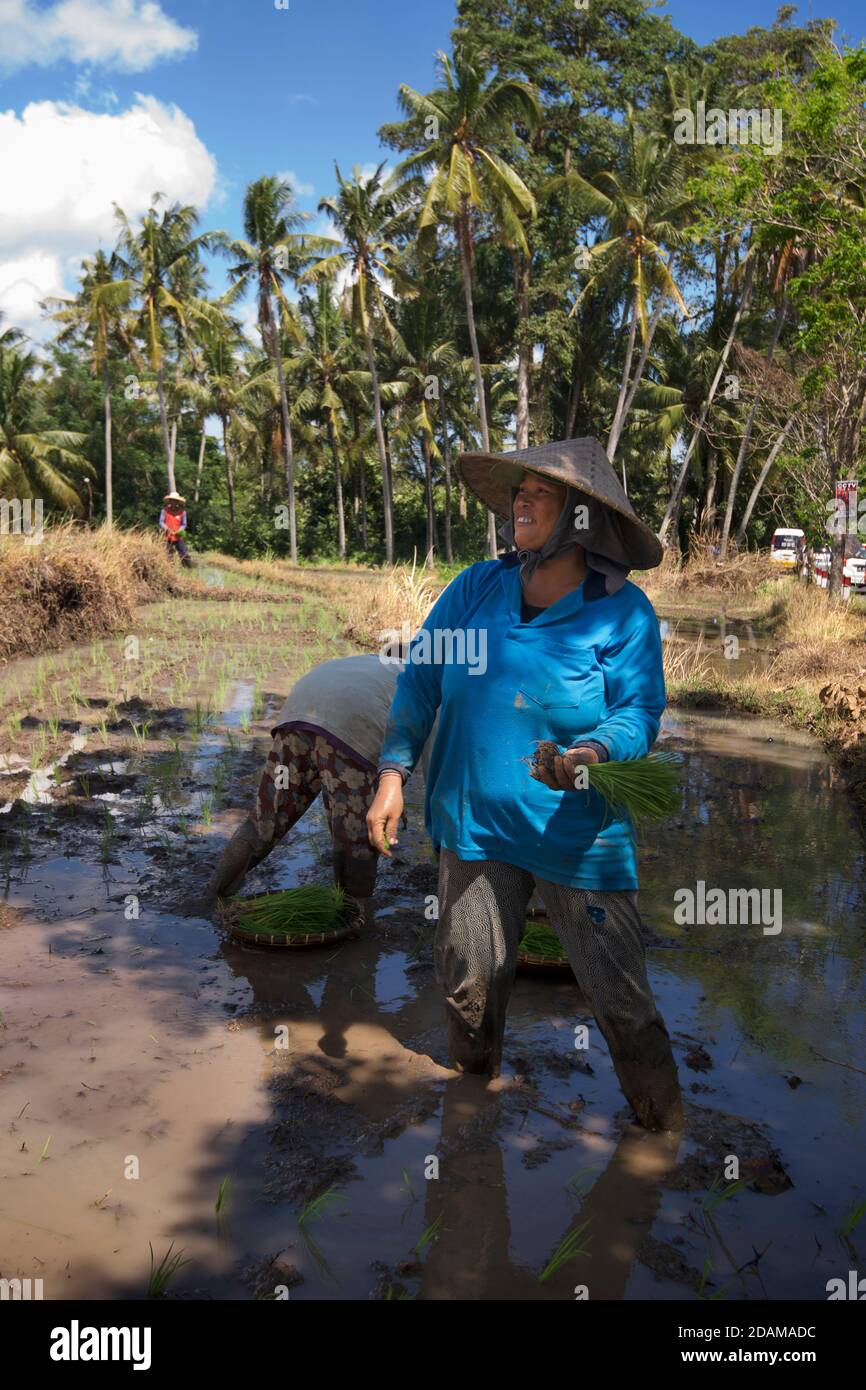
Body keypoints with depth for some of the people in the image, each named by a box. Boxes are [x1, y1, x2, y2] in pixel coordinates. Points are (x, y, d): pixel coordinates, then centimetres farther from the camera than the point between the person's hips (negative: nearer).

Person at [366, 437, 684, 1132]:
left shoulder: (624, 611, -8)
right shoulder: (477, 587, 1)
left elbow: (640, 712, -10)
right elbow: (420, 680, 5)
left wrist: (590, 752, -32)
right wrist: (394, 772, -3)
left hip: (578, 834, -3)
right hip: (475, 821, 4)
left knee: (621, 997, 3)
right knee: (469, 982, 16)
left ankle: (664, 1123, 27)